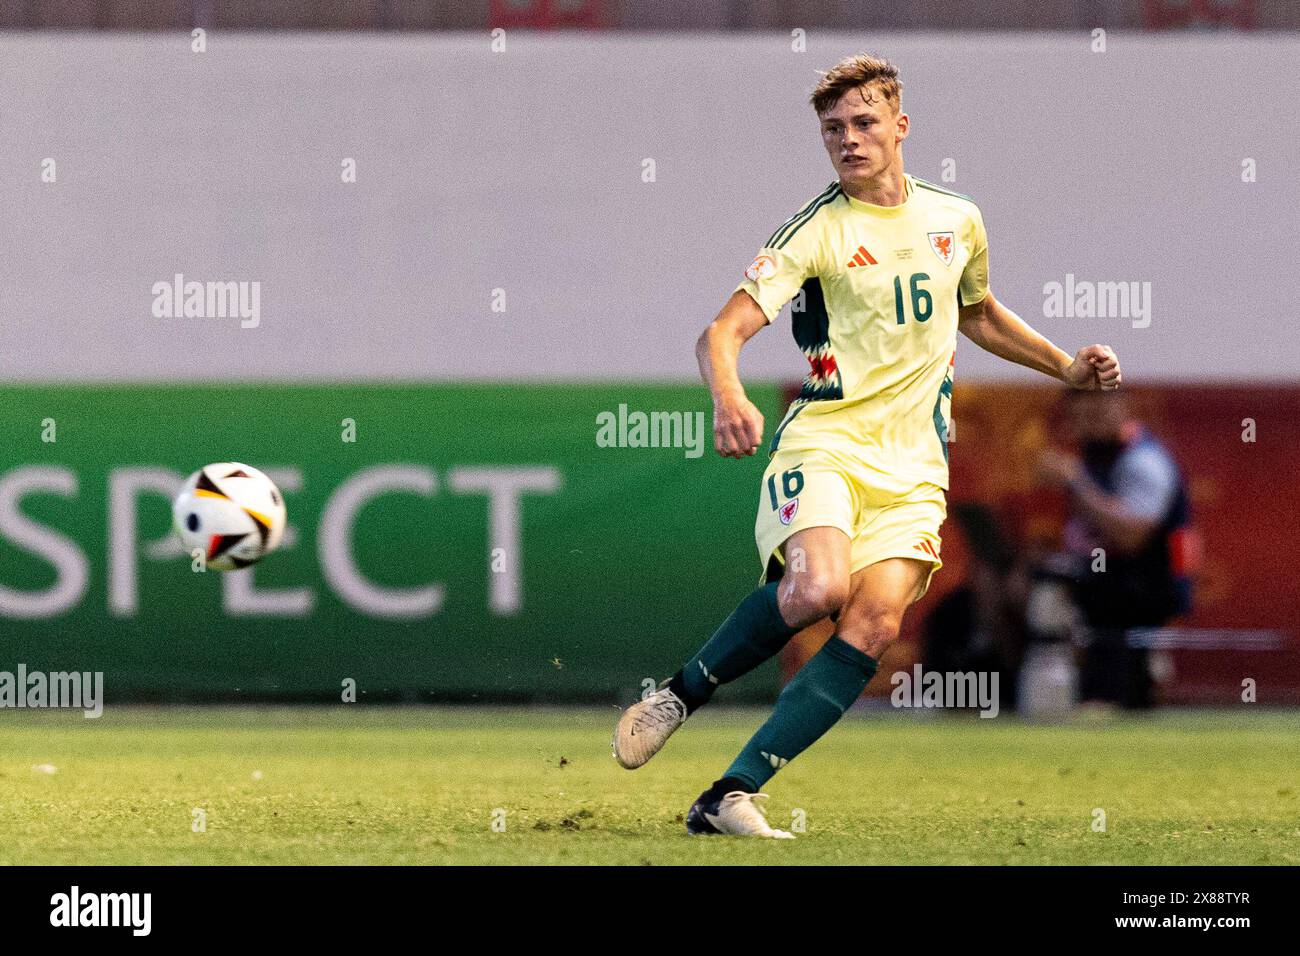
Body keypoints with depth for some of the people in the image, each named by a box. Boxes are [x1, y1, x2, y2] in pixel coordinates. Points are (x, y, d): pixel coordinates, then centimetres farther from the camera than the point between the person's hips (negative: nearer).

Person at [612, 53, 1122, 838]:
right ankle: (681, 695, -5)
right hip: (825, 440, -4)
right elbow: (723, 331, -14)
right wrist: (729, 397, -34)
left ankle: (732, 795, -17)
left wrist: (1066, 367, 25)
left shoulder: (957, 220, 12)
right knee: (819, 589, -30)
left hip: (913, 462, 4)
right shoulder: (818, 231, -4)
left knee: (877, 621, -17)